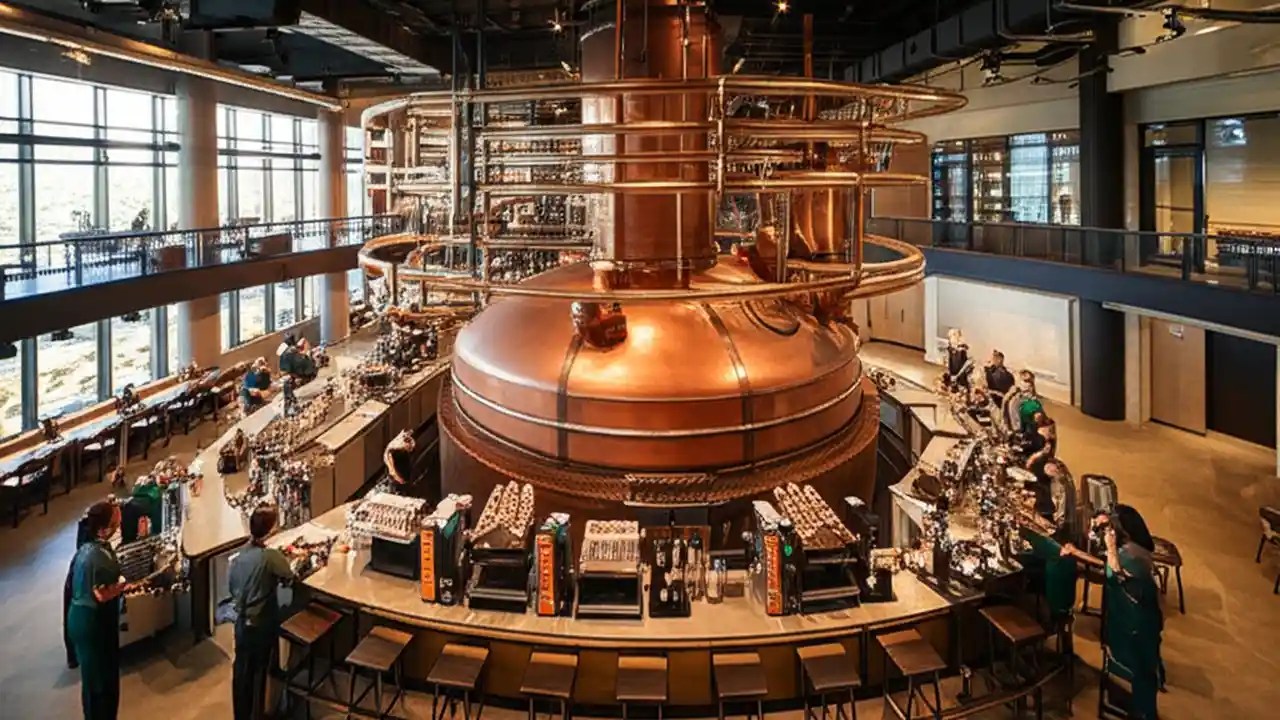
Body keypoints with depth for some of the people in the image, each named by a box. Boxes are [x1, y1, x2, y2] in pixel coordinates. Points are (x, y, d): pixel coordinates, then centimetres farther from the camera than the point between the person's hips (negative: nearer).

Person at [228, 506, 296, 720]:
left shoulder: (238, 556, -4)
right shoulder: (272, 556, -21)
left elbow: (231, 584, 8)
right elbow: (289, 577, -4)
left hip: (242, 622, 5)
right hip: (263, 624, -5)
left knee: (241, 669, 16)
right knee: (258, 671, 11)